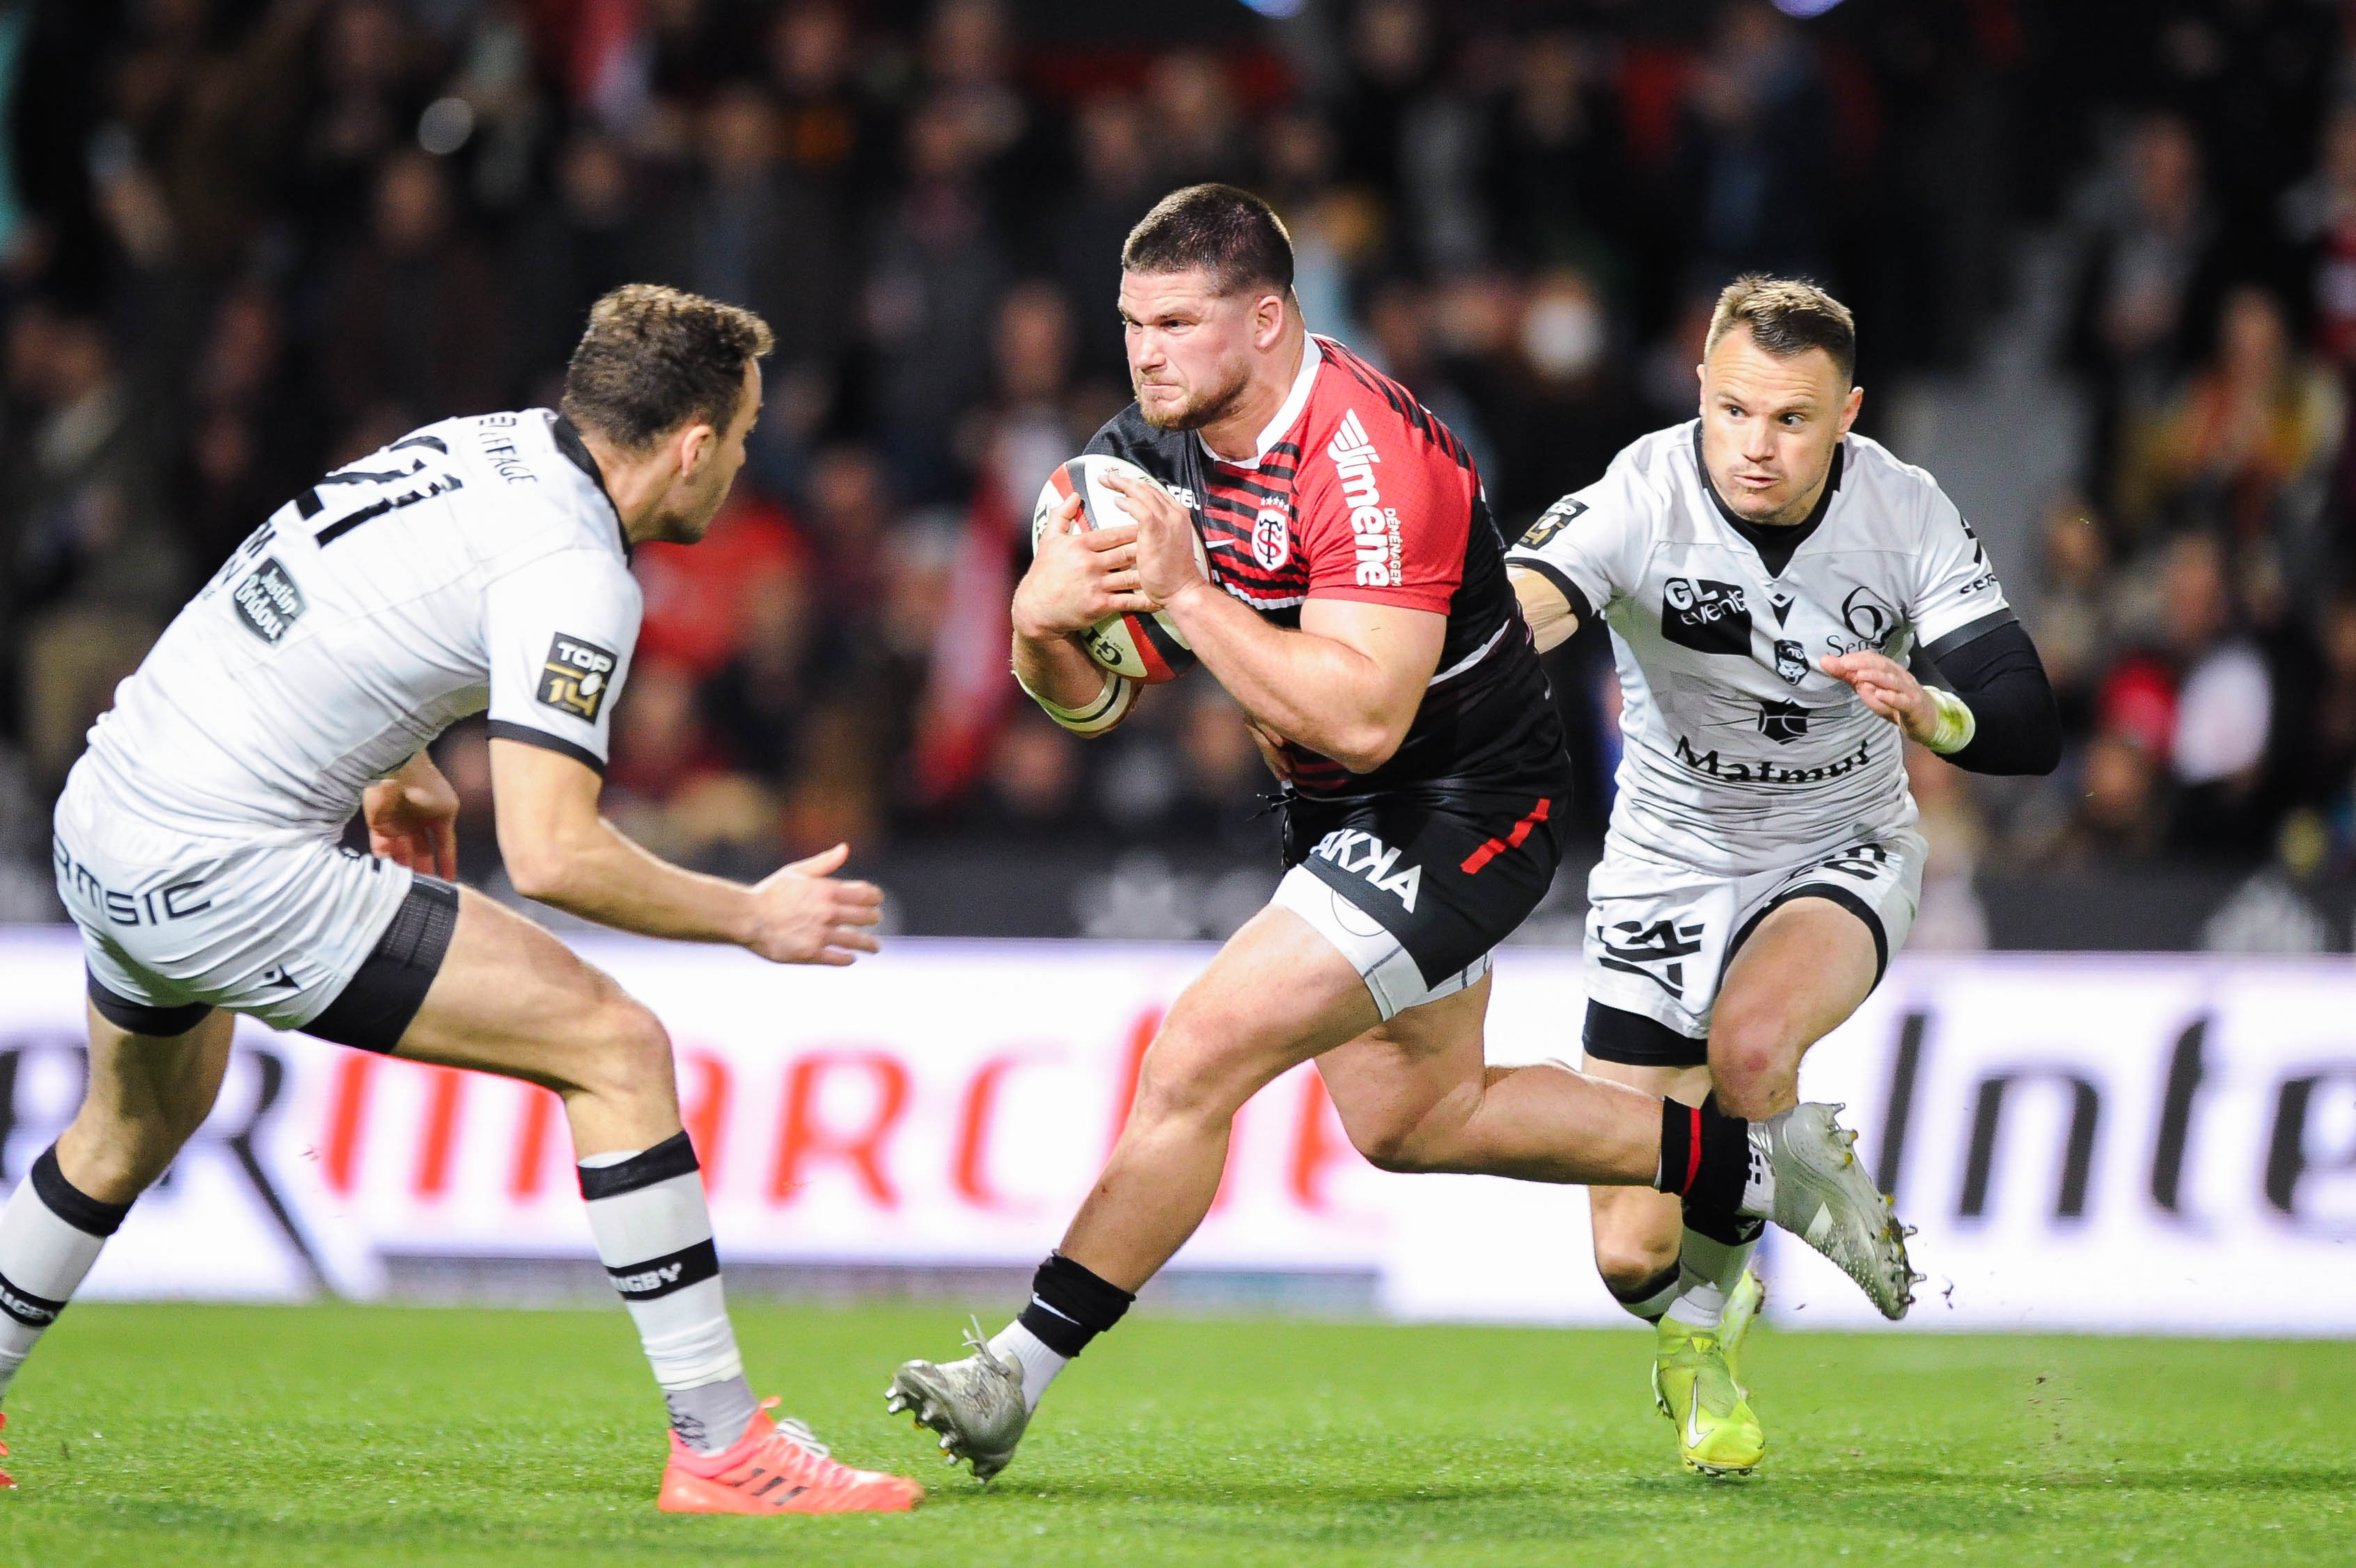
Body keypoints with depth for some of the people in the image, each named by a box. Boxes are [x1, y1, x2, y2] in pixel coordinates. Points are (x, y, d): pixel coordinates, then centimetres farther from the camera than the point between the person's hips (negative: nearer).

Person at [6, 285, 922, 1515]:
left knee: (136, 1127, 35)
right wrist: (750, 918, -11)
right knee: (614, 1046, -8)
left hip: (101, 827, 9)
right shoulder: (572, 572, -16)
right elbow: (550, 855, -22)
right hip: (229, 871, -9)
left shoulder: (490, 445, 10)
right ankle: (721, 1448, -8)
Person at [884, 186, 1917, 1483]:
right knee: (1409, 1119, 21)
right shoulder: (1150, 449, -4)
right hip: (1341, 818, 10)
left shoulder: (1369, 459, -28)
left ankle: (1016, 1376, -10)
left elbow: (1362, 717, -36)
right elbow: (1092, 702, -1)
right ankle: (1757, 1161, 33)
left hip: (1463, 810, -10)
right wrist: (1046, 621, -24)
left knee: (1197, 1060, -17)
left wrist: (1188, 592, -36)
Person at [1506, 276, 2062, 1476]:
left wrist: (1935, 715, -40)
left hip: (1841, 857, 0)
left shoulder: (1905, 514, -15)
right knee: (1632, 1258, -6)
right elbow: (1521, 605, -41)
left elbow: (2033, 730, -18)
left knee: (1749, 1041, -34)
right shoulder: (1646, 495, -22)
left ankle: (1709, 1314, -5)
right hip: (1668, 868, 0)